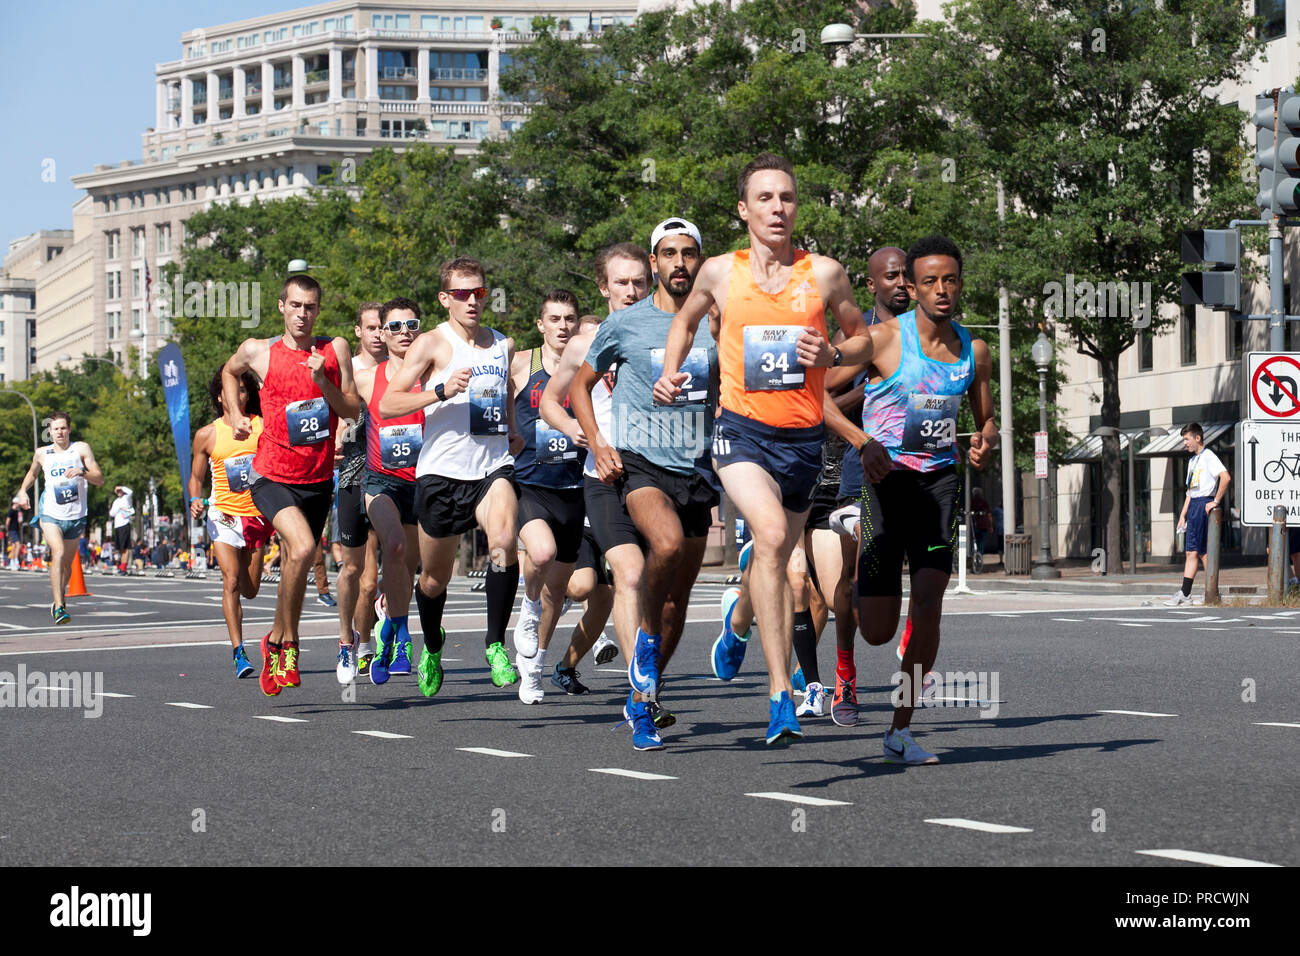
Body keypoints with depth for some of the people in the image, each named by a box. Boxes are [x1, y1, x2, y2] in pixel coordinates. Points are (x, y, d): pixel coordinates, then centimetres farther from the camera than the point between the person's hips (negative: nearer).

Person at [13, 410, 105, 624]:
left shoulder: (81, 449, -1)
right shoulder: (42, 454, 5)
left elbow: (99, 480, -6)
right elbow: (32, 473, 27)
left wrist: (82, 472, -25)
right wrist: (22, 491, 10)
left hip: (75, 517, 1)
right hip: (51, 515, -1)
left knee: (67, 564, 12)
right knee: (58, 554, -24)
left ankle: (60, 602, 37)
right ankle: (59, 608, -29)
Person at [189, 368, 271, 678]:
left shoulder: (264, 427, 1)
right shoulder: (207, 435, 1)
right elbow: (196, 477, 12)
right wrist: (195, 501, -8)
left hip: (258, 515, 2)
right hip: (223, 515, -2)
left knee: (250, 591, 8)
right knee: (231, 581, -19)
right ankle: (238, 652, -18)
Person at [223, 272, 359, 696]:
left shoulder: (335, 350, 1)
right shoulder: (257, 351, -2)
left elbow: (352, 409, -2)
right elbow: (229, 372, 21)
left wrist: (322, 380, -17)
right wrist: (236, 415, 8)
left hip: (318, 478, 3)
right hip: (272, 475, -3)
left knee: (294, 568, 14)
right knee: (302, 549, -26)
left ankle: (275, 643, 37)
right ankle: (288, 643, -11)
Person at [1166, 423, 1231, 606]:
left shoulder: (1208, 457, -8)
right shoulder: (1192, 461, 20)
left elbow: (1226, 477, -23)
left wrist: (1216, 501, -20)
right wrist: (1183, 515, 19)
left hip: (1204, 504, -9)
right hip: (1193, 506, 9)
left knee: (1203, 551, -8)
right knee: (1192, 551, 6)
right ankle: (1185, 594, 4)